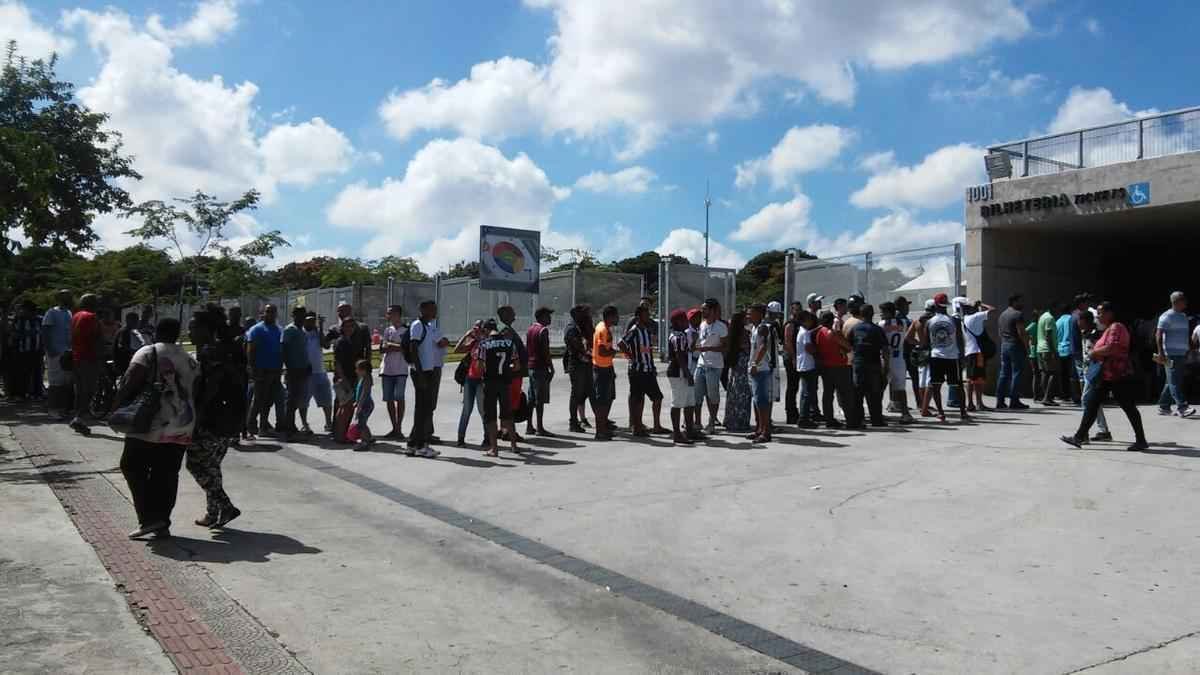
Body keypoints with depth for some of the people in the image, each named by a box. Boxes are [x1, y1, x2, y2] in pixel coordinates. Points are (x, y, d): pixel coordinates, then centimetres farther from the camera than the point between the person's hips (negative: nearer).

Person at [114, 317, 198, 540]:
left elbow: (129, 385, -12)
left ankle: (149, 518, 0)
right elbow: (195, 394, 12)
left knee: (133, 468, 9)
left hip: (151, 425, -5)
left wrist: (116, 408, -2)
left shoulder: (147, 353, -4)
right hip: (182, 428, 5)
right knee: (167, 474, 11)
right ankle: (162, 525, 13)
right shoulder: (190, 361, 12)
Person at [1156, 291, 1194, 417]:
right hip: (1171, 354, -8)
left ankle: (1164, 407, 14)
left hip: (1182, 354, 9)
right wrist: (1160, 352, -21)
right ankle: (1182, 407, -15)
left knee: (1172, 382, 9)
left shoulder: (1183, 316, 19)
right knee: (1174, 381, -10)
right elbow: (1158, 335, -13)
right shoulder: (1167, 316, -7)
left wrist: (1187, 352, 22)